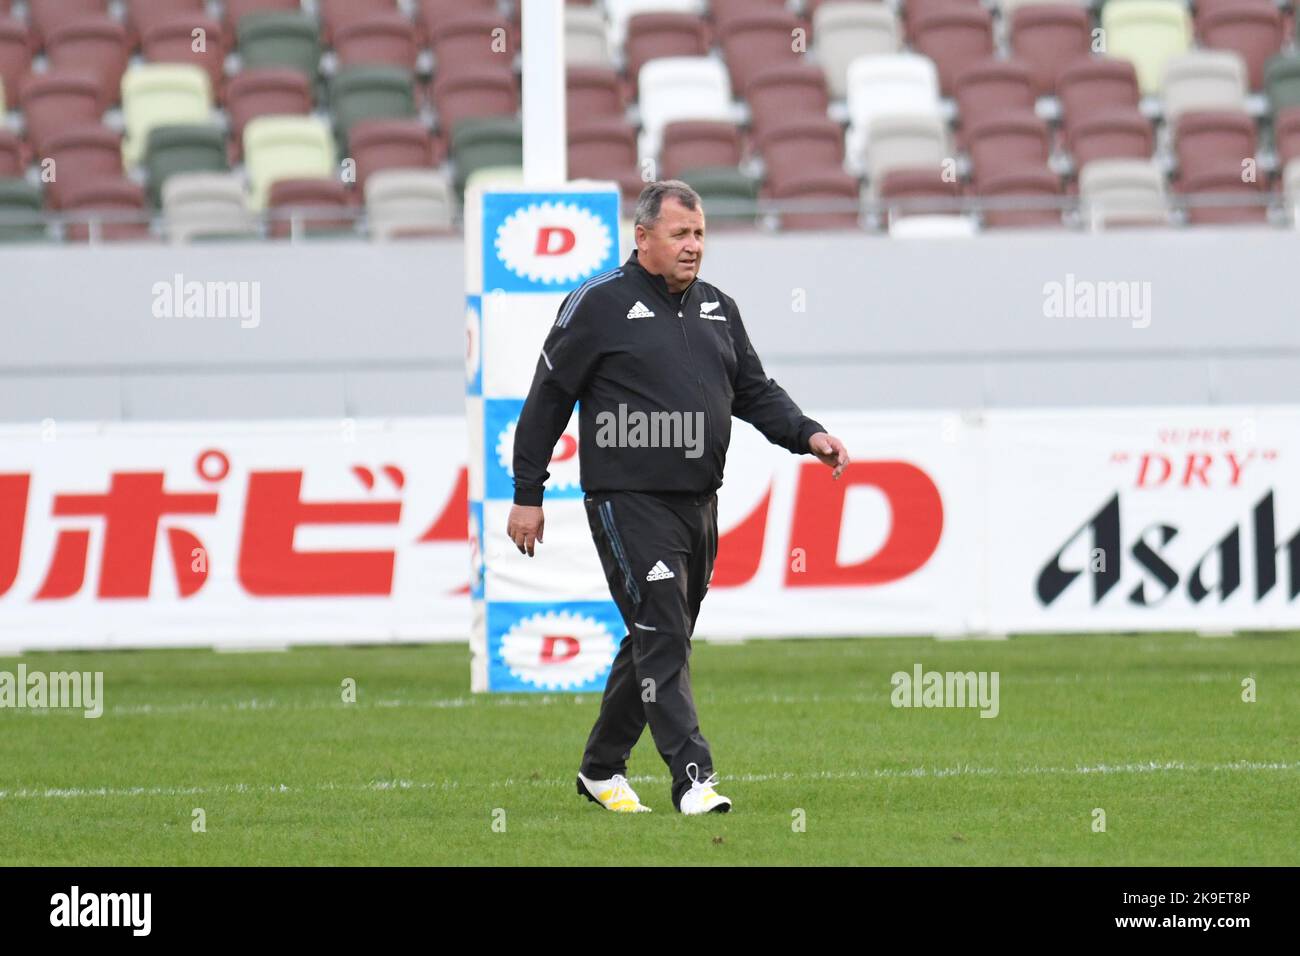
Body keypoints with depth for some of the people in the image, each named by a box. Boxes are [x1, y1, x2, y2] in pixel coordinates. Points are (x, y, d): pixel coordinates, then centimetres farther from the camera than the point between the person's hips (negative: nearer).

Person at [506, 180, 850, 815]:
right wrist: (527, 496, -3)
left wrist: (808, 436, -1)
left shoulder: (718, 309, 15)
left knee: (661, 638, 12)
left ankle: (601, 768, 26)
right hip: (628, 500, -7)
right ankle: (692, 775, -17)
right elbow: (546, 399, -2)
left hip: (698, 501, 7)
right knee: (661, 635, -13)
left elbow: (756, 392, 19)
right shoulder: (600, 304, -5)